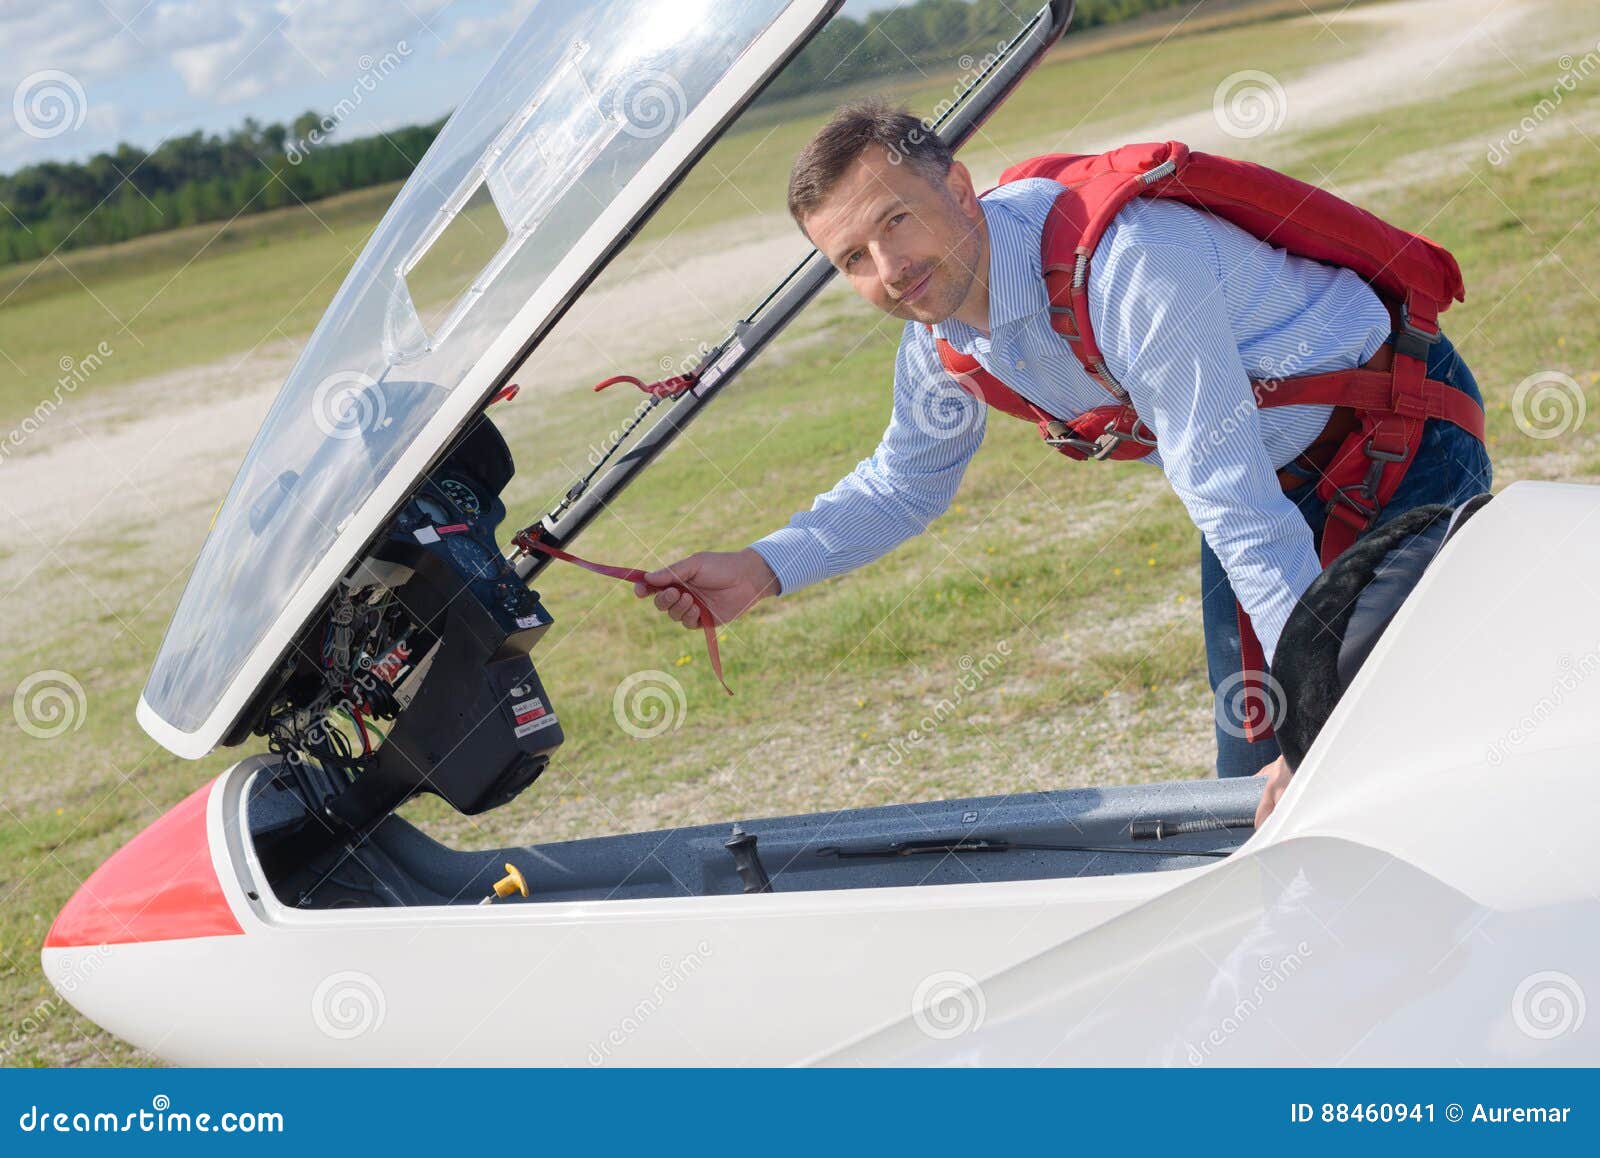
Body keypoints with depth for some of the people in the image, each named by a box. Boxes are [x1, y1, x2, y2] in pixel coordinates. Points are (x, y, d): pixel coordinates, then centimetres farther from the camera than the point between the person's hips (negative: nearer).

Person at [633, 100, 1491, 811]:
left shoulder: (1126, 265, -36)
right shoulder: (940, 337, -10)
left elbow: (1235, 504, -37)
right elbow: (903, 485, 8)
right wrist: (762, 570, -7)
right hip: (1271, 476, 7)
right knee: (1253, 787, 7)